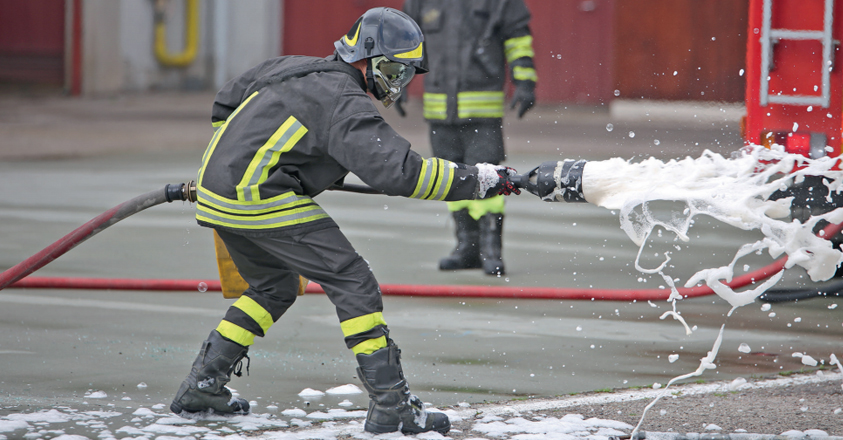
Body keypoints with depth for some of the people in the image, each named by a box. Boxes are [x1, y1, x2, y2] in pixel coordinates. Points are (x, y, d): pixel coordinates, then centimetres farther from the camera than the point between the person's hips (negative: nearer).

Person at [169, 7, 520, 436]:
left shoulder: (296, 68, 18)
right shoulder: (344, 103, -11)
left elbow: (227, 101, 30)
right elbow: (397, 170, -21)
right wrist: (478, 179, -17)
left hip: (216, 190, 10)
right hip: (261, 199, -10)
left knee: (274, 287, 26)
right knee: (351, 281, -6)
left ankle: (201, 385, 27)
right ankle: (390, 404, -9)